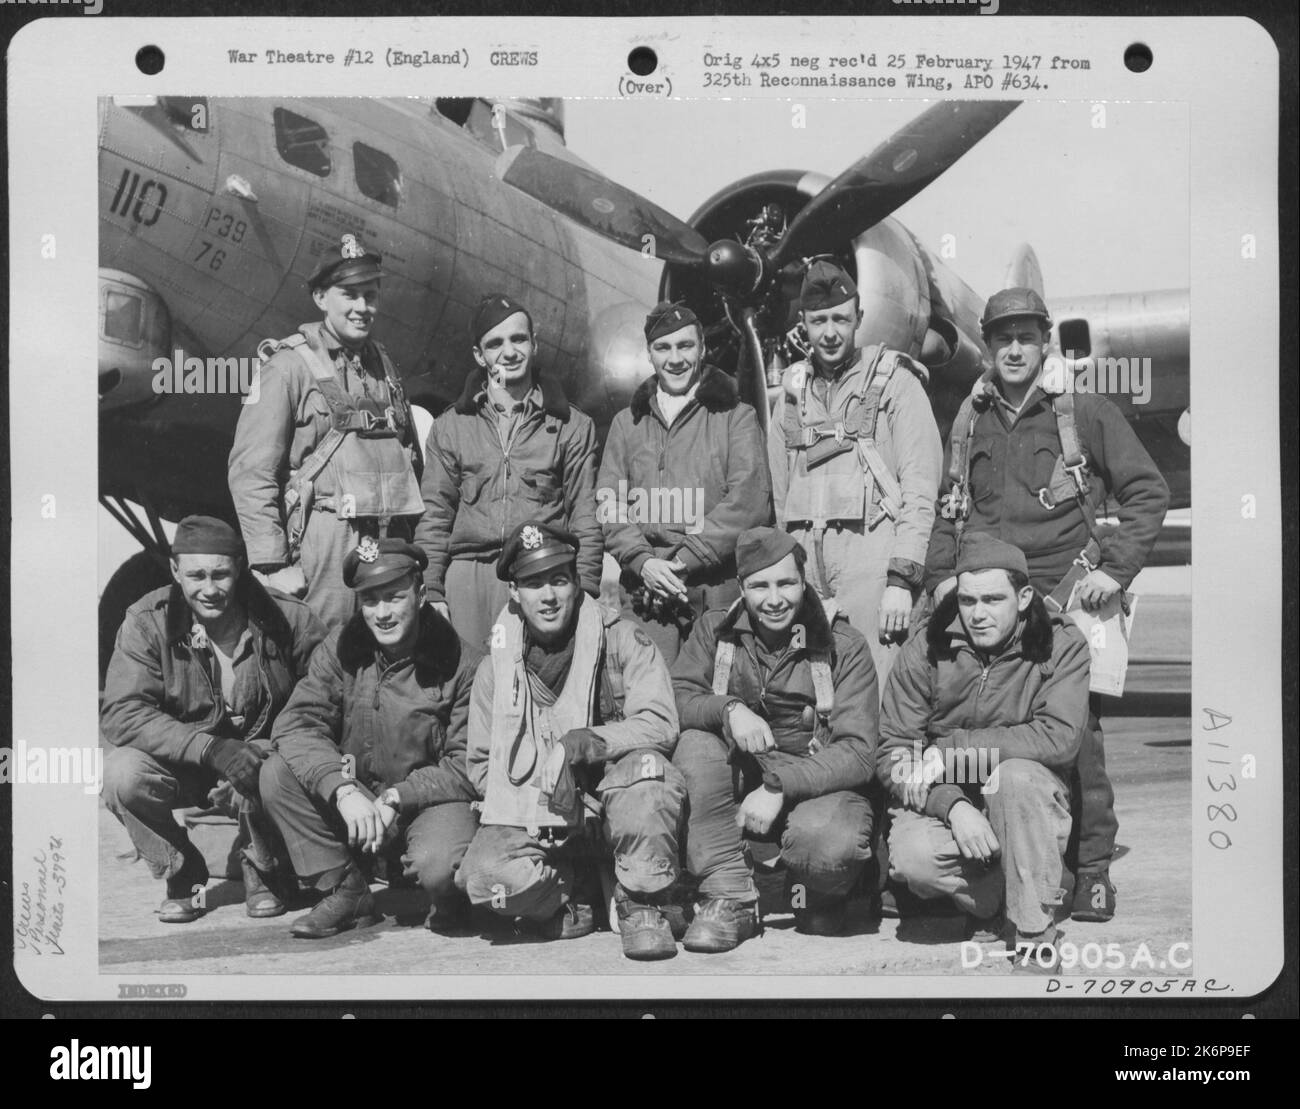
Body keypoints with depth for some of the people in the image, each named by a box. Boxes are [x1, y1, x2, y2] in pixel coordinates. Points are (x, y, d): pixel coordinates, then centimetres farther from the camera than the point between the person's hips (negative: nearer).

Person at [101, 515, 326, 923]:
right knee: (121, 772, -28)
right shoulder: (147, 622, -12)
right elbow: (121, 714, -20)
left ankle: (261, 871, 1)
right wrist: (210, 748, -33)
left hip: (264, 758, -1)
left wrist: (265, 751, -28)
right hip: (183, 767, 1)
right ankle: (181, 874, 0)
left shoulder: (289, 619, -13)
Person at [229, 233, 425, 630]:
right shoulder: (288, 366, -1)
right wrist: (272, 565, -12)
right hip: (327, 542, -5)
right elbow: (251, 473, -7)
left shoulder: (383, 364, 17)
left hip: (393, 544, 5)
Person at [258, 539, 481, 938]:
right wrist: (343, 790, -27)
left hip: (430, 801, -4)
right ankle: (346, 892, -6)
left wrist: (395, 800, -20)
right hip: (353, 800, 4)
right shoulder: (342, 648, -2)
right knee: (277, 774, -17)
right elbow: (296, 724, -11)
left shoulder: (462, 664, -12)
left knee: (439, 867, -35)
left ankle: (448, 904, 5)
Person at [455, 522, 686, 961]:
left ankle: (645, 907, -15)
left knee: (644, 765, -35)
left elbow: (660, 724, -12)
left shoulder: (622, 640, -1)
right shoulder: (496, 665, 6)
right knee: (486, 875, -28)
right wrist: (536, 799, -11)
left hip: (613, 801, -2)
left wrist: (592, 741, -30)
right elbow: (482, 764, 8)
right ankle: (572, 902, 4)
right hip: (535, 820, 2)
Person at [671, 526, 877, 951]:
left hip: (818, 784, -3)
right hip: (737, 782, 3)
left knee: (832, 846, -35)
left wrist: (779, 787, -25)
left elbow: (858, 753, -14)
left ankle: (819, 899, 4)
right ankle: (729, 900, -20)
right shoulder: (716, 630, 4)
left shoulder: (842, 645, -6)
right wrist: (729, 709, -28)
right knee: (696, 744, -26)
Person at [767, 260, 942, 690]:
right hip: (804, 557, 4)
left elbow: (920, 490, -3)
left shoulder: (895, 381, 3)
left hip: (871, 551, -4)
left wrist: (902, 579, -11)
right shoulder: (793, 389, 17)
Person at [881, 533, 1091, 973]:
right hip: (941, 806, 1)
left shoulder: (1062, 644, -8)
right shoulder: (926, 651, -5)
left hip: (1030, 809, -1)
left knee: (1015, 774, -34)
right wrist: (952, 805, -26)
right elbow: (892, 754, -7)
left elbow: (1059, 738, -22)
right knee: (912, 857, -30)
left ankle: (1036, 938, -20)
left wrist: (948, 751, -22)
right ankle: (995, 902, 2)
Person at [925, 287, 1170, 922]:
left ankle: (1092, 869, 4)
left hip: (1064, 596, -3)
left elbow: (1148, 491, 4)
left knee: (1075, 733, -6)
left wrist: (1115, 567, -5)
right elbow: (948, 510, 22)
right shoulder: (969, 422, 16)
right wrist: (941, 576, 9)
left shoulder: (1087, 414, 4)